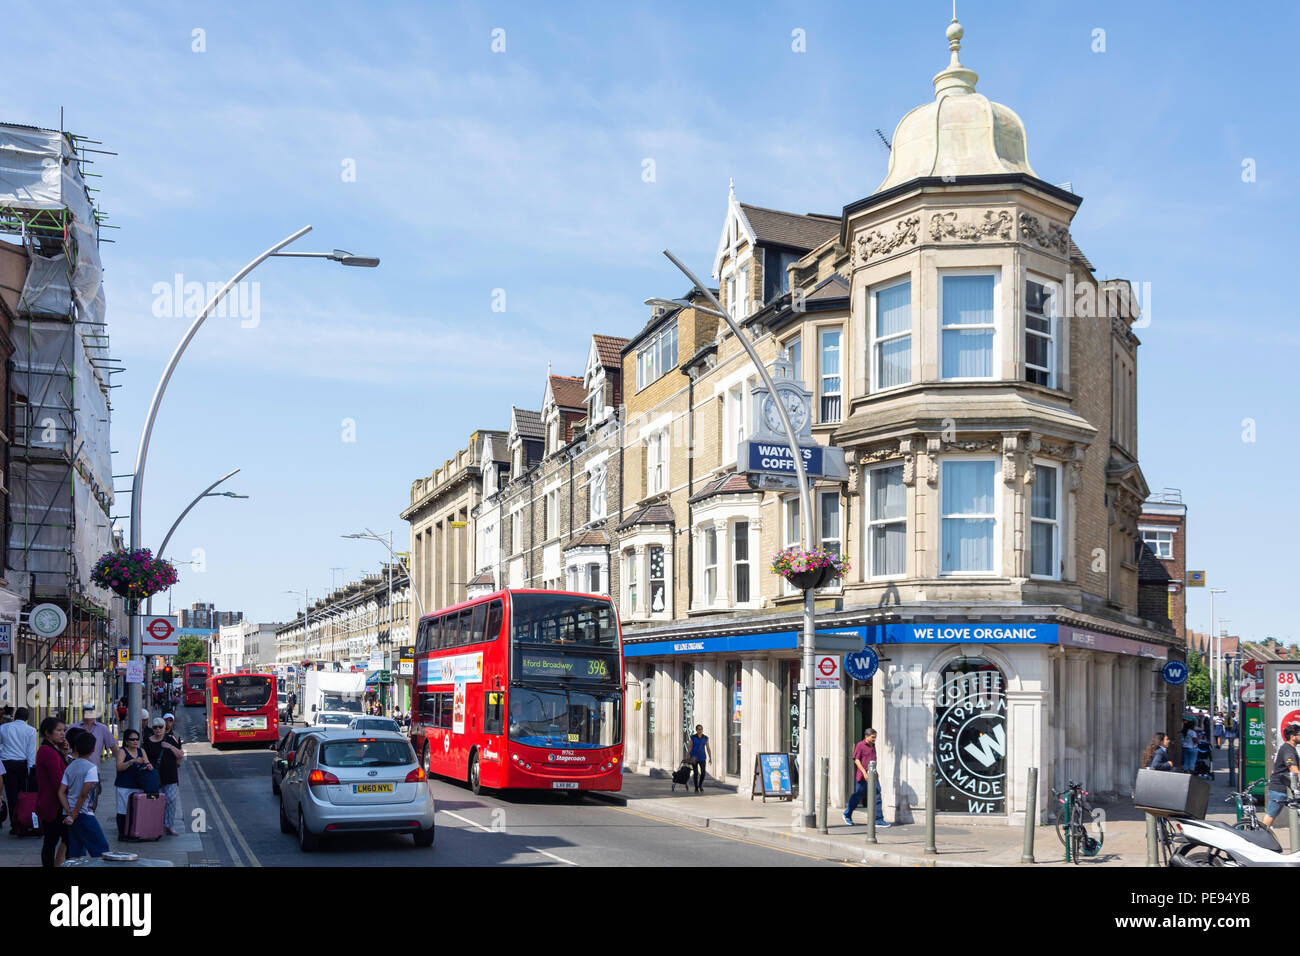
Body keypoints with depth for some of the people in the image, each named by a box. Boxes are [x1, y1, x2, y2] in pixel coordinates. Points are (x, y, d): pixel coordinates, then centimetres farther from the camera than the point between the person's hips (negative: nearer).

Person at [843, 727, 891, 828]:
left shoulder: (873, 746, 14)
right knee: (858, 796, 3)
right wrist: (864, 772, -20)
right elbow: (856, 760, -13)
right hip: (861, 777, -7)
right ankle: (847, 815, 21)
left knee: (877, 797, -1)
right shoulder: (860, 745, -9)